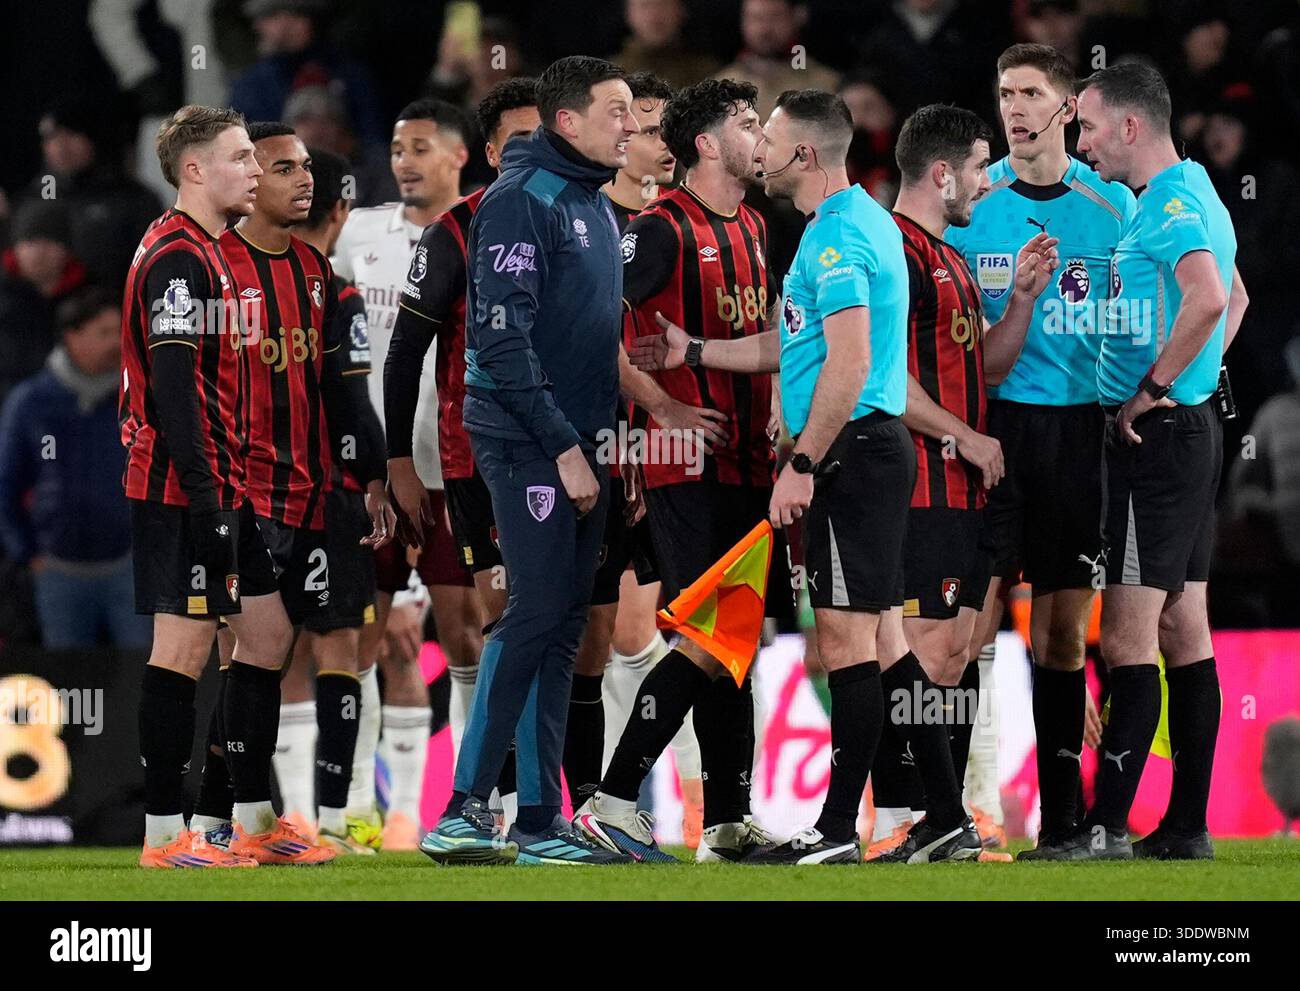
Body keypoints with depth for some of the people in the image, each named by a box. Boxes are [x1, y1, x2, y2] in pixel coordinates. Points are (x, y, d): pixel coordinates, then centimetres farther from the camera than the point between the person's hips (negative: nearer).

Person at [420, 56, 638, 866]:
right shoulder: (523, 200, -13)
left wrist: (602, 437, 13)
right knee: (536, 614, -13)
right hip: (527, 442, -9)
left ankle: (539, 821, 10)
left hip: (579, 444, 9)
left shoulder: (595, 206, 16)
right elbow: (503, 337, -19)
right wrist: (563, 447, -19)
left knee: (562, 628, 8)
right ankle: (464, 811, -13)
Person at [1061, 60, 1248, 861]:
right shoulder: (1193, 194, 16)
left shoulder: (1170, 203, -16)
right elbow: (1235, 300, 31)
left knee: (1130, 637, -10)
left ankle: (1109, 825, -11)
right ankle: (1187, 825, 13)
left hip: (1156, 435, -10)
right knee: (1183, 630, 10)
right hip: (1193, 428, 10)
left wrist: (1151, 390, -23)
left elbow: (1210, 298, -33)